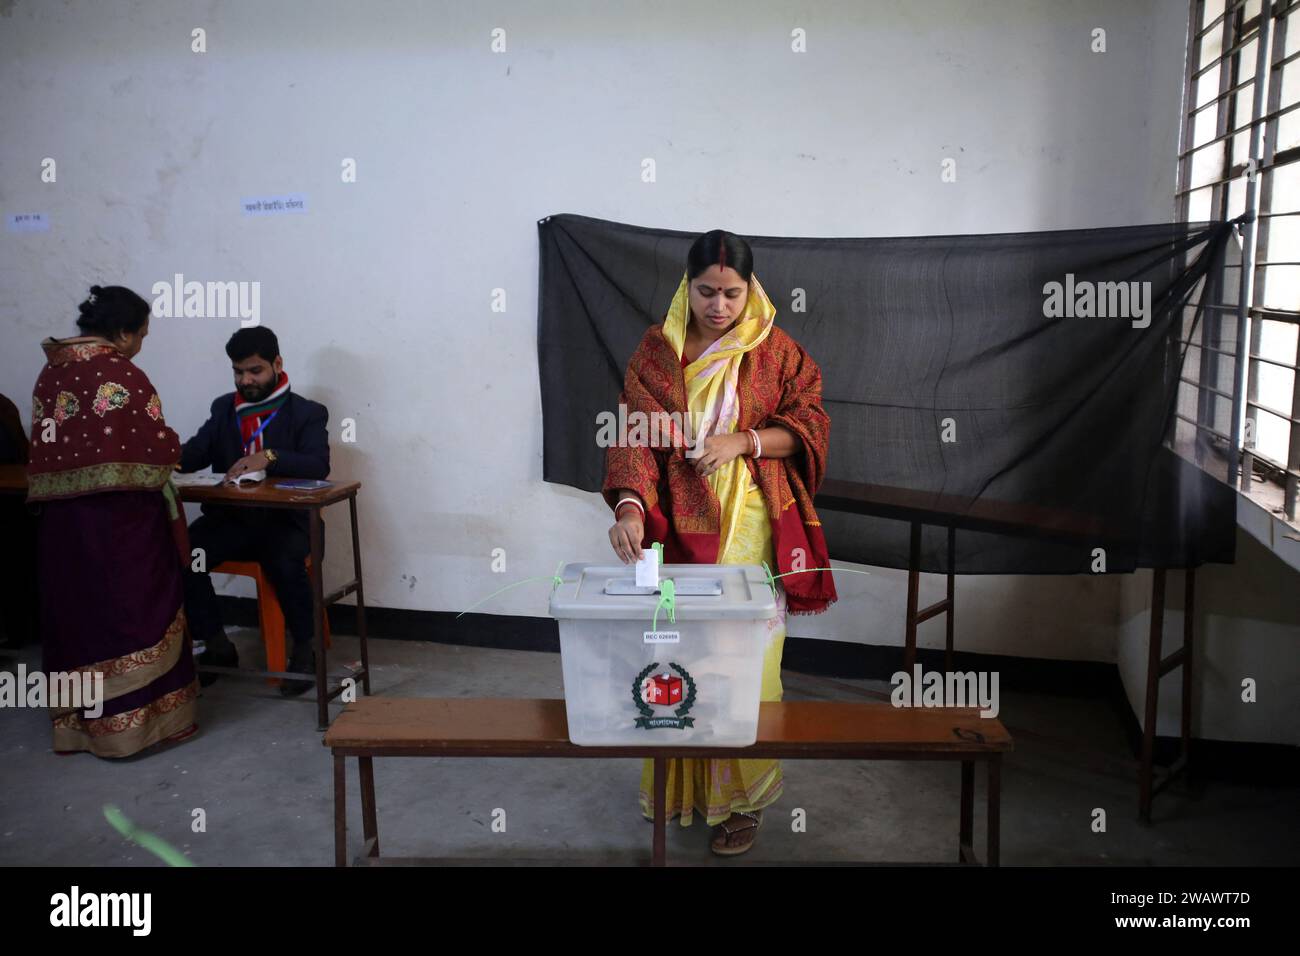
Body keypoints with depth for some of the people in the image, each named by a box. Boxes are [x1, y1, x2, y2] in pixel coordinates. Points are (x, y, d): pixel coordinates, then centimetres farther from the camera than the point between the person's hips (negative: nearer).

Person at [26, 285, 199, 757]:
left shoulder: (50, 373, 7)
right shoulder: (123, 374, -13)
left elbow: (46, 446, 10)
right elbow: (159, 447, -13)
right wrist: (174, 443, 8)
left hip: (61, 516, 7)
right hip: (121, 519, -6)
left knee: (76, 609, 14)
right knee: (132, 609, 4)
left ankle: (79, 720, 23)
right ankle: (133, 717, 10)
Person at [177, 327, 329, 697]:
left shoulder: (306, 413, 0)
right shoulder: (224, 408, 15)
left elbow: (318, 466, -16)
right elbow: (196, 452, 3)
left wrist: (270, 458, -33)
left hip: (284, 519, -4)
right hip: (230, 517, 4)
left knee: (285, 563, -35)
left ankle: (304, 650, -11)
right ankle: (217, 647, -6)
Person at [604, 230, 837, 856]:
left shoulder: (775, 349, 1)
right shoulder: (656, 350, 1)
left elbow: (811, 424, 1)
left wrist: (745, 440, -16)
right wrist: (630, 506, -25)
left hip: (750, 529, -1)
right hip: (676, 527, 1)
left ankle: (741, 797, 17)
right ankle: (677, 785, 27)